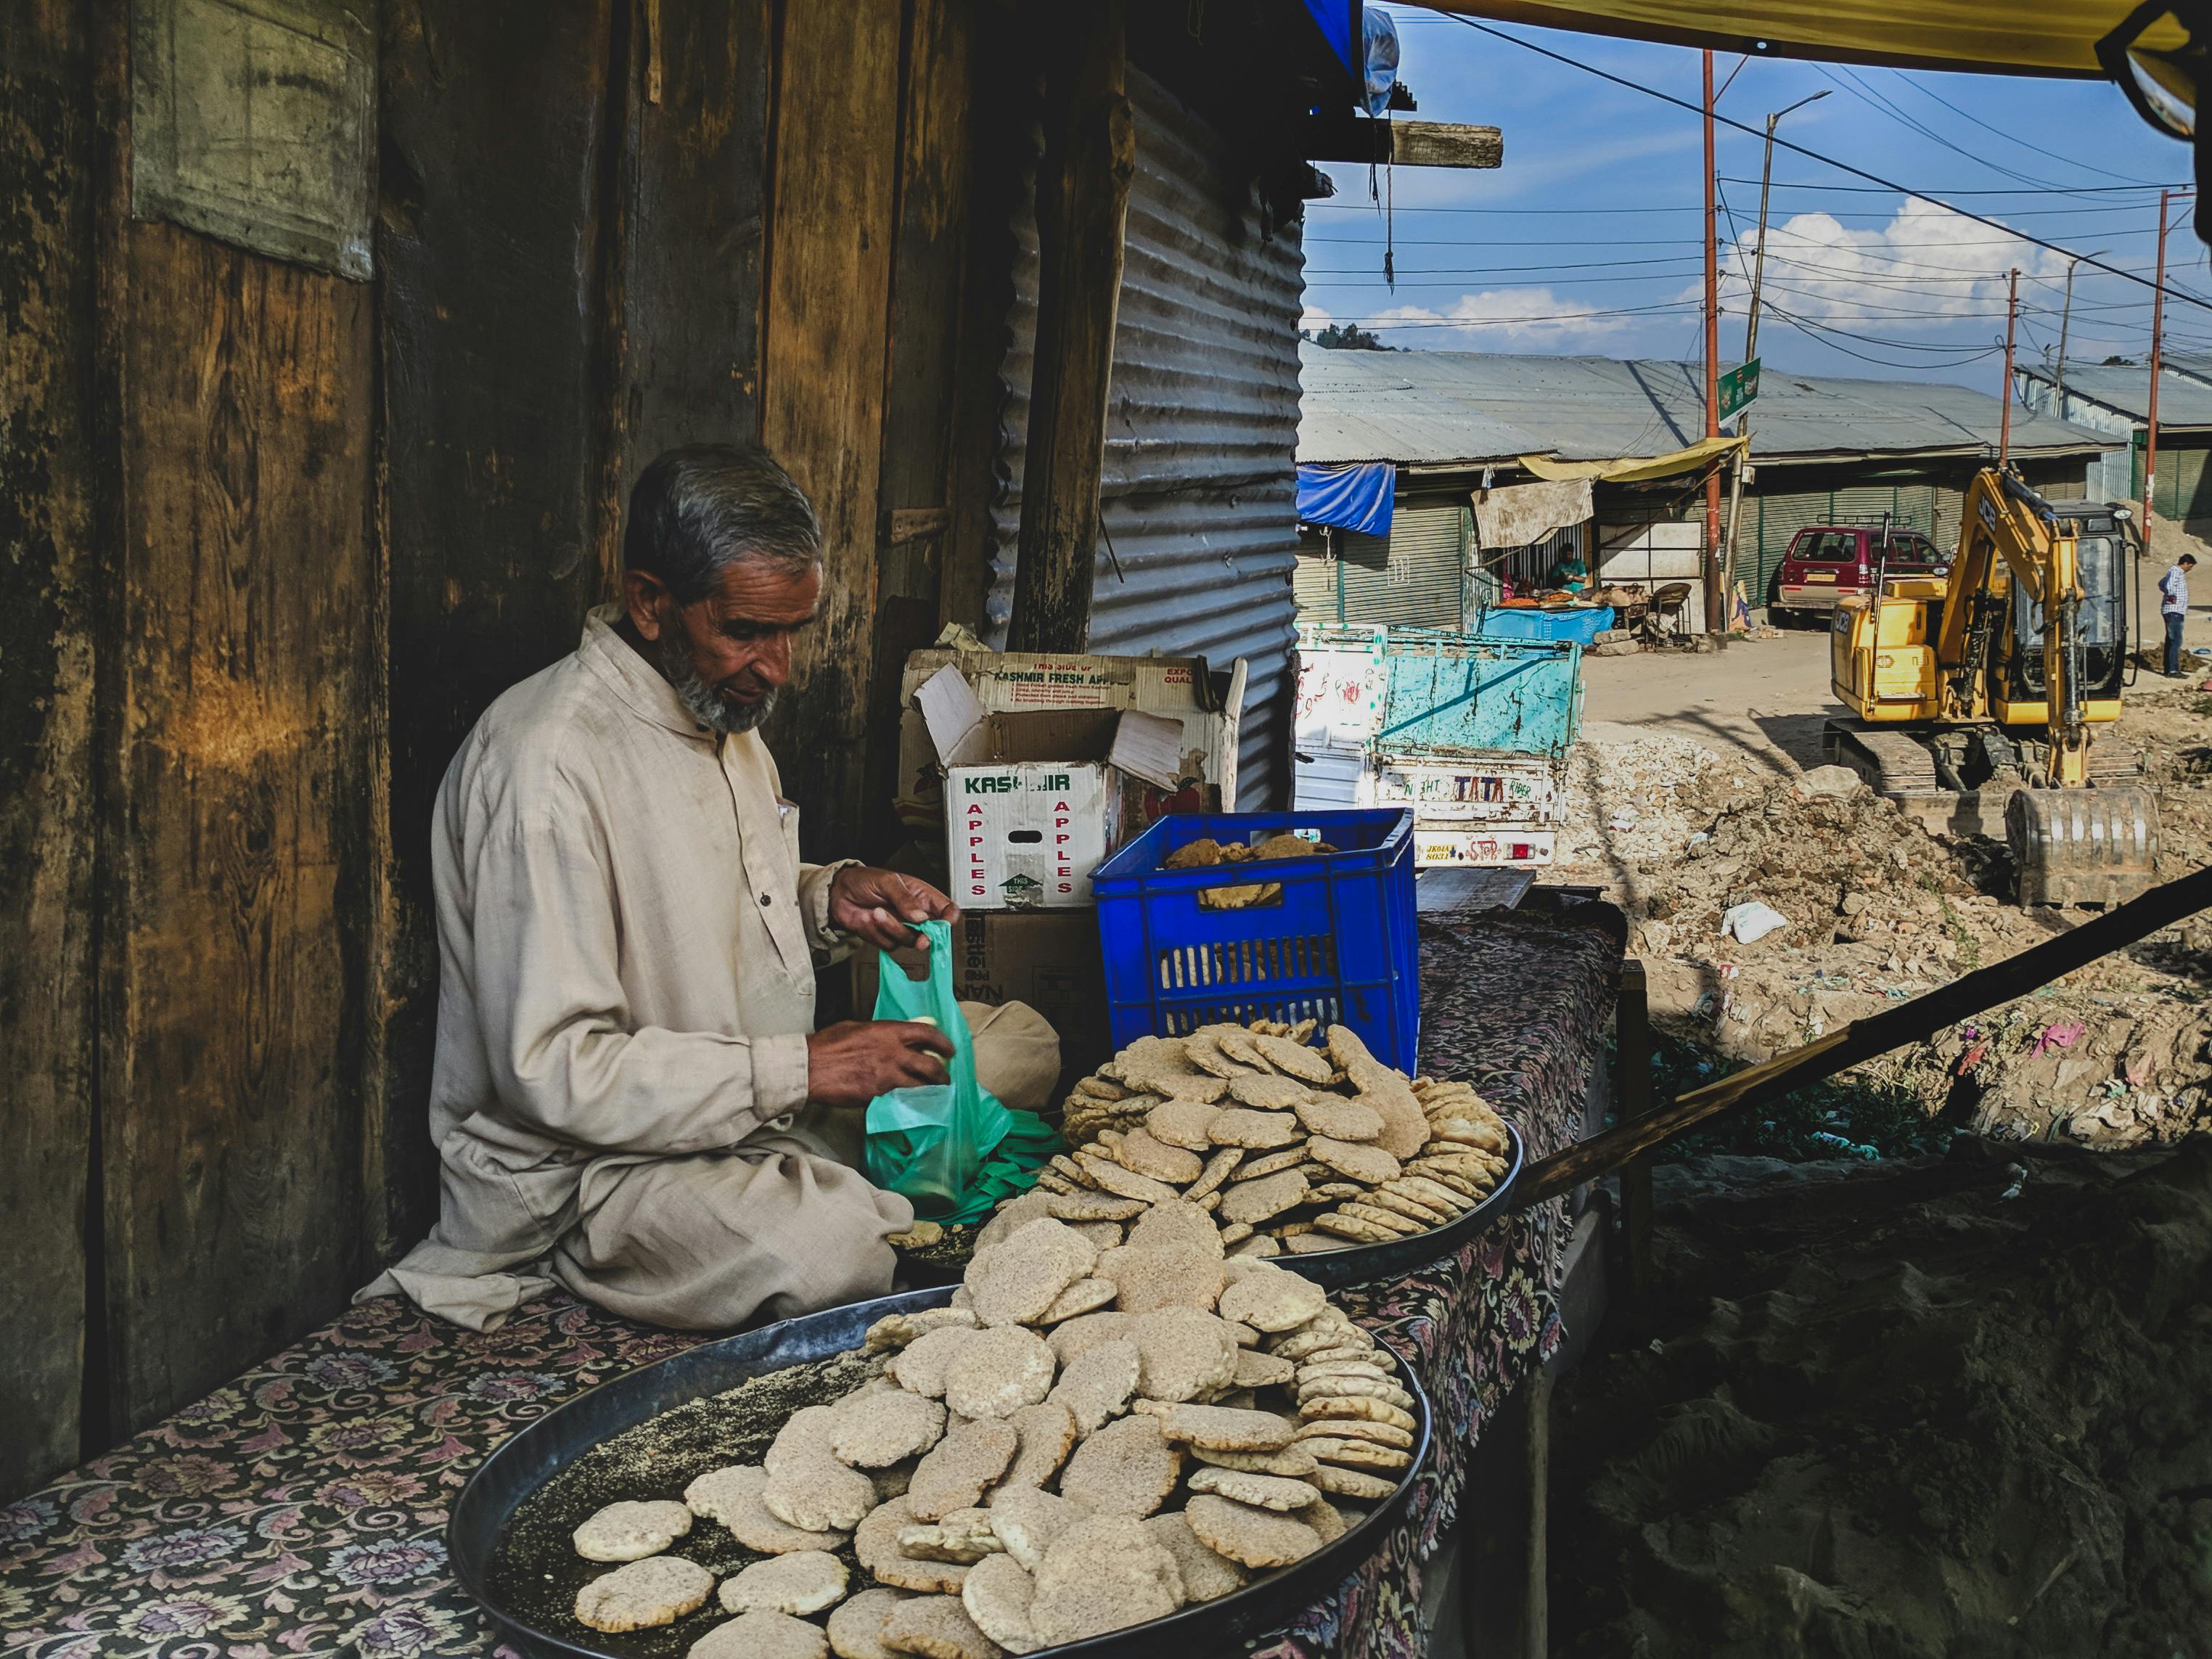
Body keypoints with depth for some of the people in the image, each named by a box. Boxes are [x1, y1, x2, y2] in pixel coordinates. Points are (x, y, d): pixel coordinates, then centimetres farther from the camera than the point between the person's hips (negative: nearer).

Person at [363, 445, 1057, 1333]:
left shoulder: (721, 706, 7)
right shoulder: (547, 764, -24)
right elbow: (553, 1070, -27)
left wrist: (829, 897, 1)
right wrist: (797, 1068, -26)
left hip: (759, 1101, 9)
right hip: (581, 1171, -9)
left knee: (1022, 1041, 6)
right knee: (842, 1257, -35)